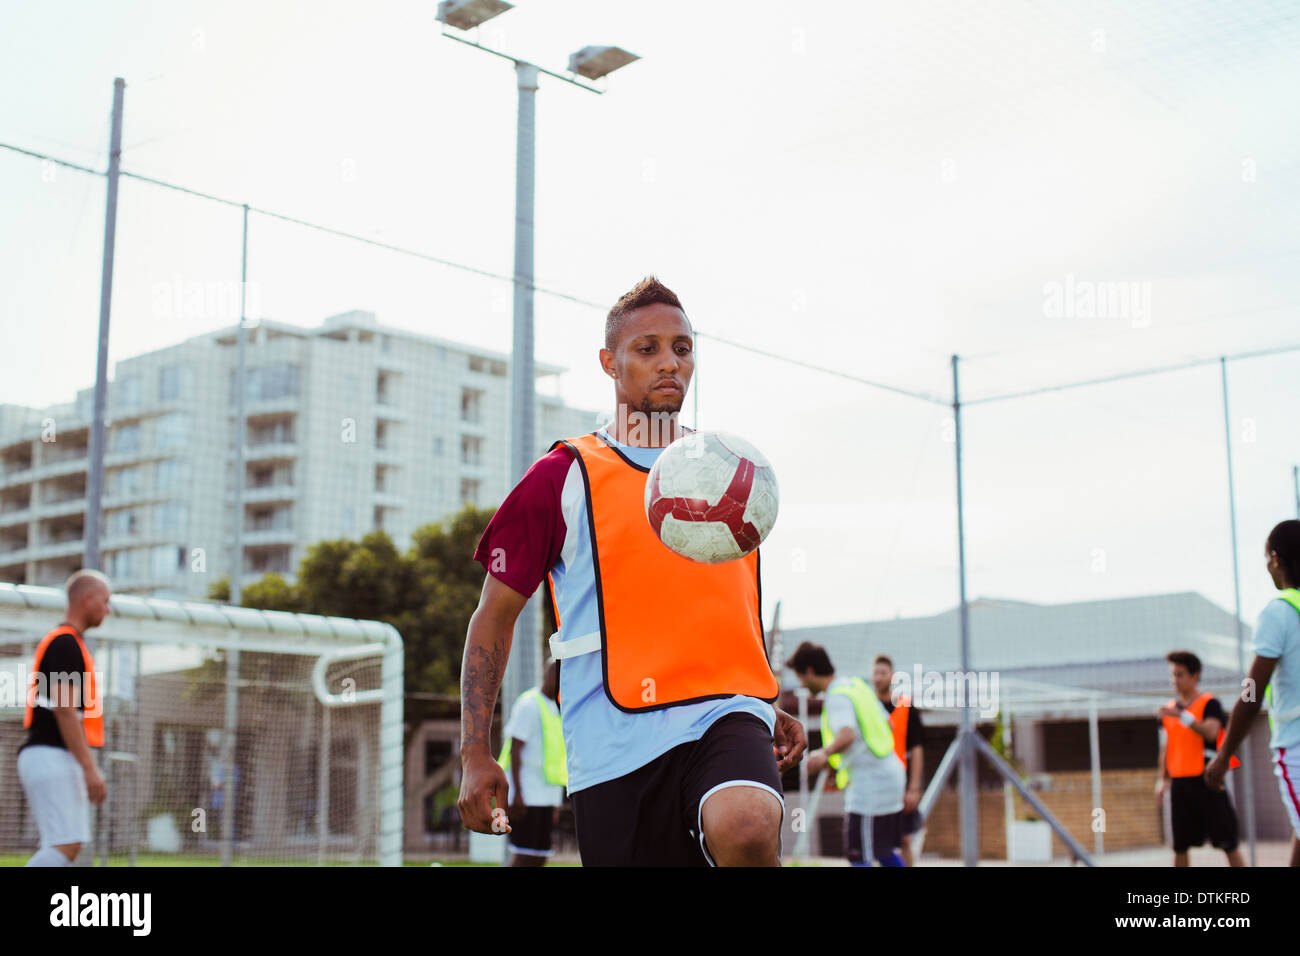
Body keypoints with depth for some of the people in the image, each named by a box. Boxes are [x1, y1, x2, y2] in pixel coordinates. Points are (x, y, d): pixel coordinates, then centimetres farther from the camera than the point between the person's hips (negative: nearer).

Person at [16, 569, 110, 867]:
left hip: (61, 761, 10)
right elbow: (64, 709, -18)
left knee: (68, 846, 7)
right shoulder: (66, 643, -11)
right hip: (51, 756, -10)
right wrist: (90, 768, -21)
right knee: (65, 845, -15)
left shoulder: (64, 641, 20)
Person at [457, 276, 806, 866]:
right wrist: (475, 754, -1)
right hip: (614, 742, -1)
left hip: (724, 716, 1)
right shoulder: (564, 476, 3)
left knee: (745, 827, -31)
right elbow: (494, 616, 6)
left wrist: (769, 709, 20)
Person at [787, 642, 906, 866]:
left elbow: (847, 734, -32)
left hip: (868, 784, -10)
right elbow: (886, 724, 24)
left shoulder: (837, 696, -14)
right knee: (884, 850, 20)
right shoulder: (857, 685, 14)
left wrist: (825, 752, -47)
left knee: (858, 856, -6)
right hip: (891, 772, 10)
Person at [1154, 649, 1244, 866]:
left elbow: (1211, 732, -22)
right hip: (1179, 783, 5)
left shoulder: (1210, 704, -4)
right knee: (1180, 846, 6)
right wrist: (1163, 779, 11)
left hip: (1206, 782, -5)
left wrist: (1182, 715, -29)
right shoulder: (1168, 710, 13)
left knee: (1228, 843, -4)